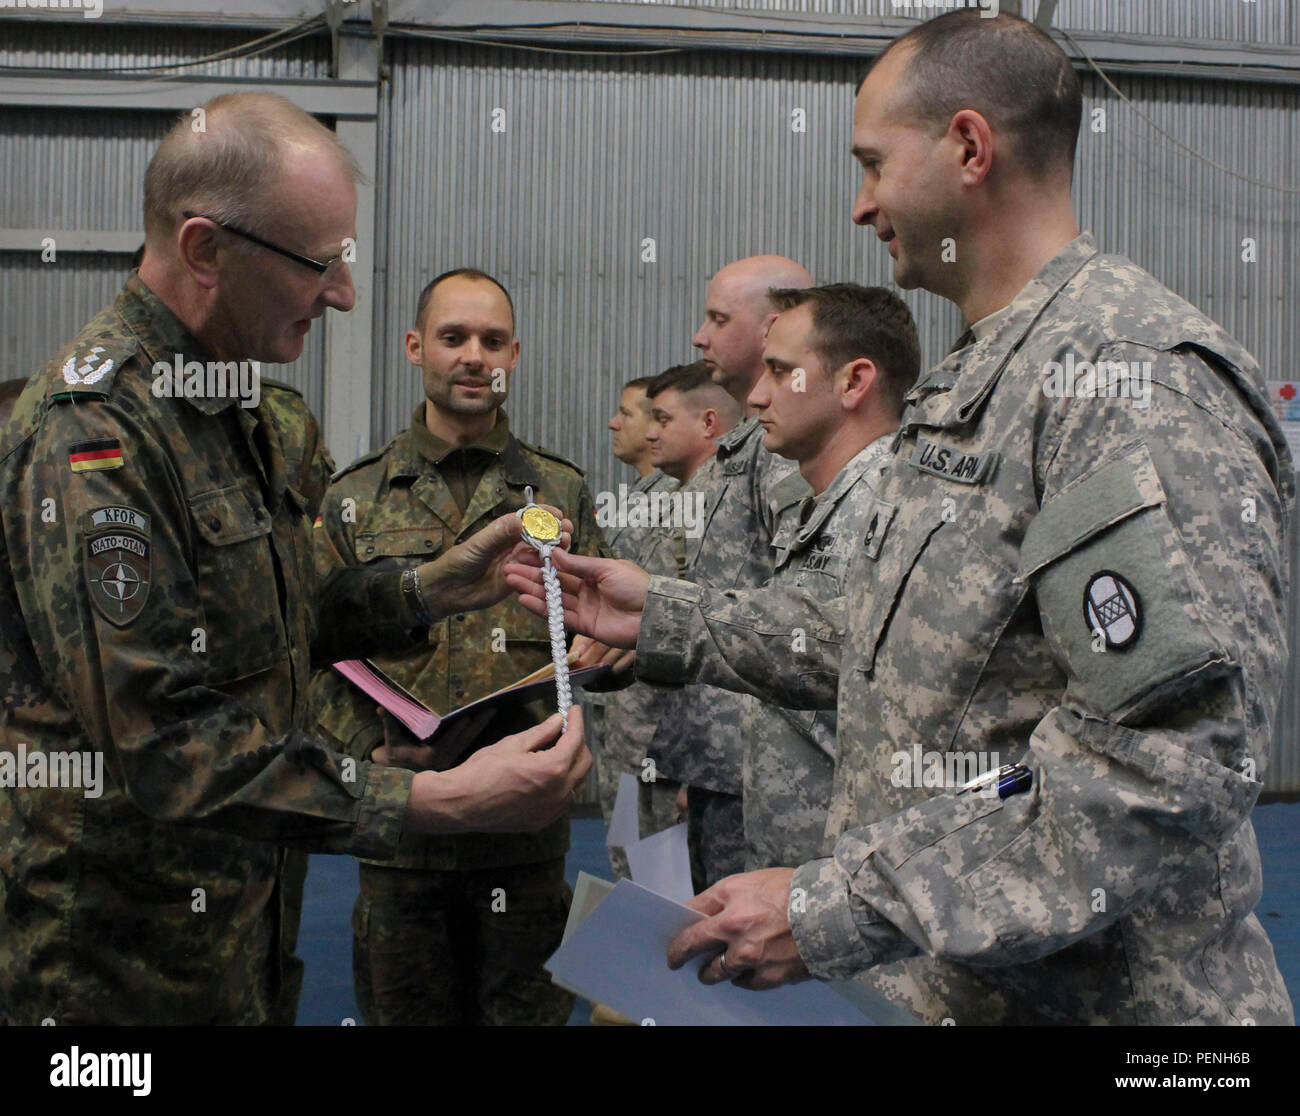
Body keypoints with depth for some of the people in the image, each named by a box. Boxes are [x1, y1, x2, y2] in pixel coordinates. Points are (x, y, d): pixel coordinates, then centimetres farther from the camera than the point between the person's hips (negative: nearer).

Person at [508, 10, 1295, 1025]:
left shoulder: (1134, 377, -19)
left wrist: (842, 909, -27)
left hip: (1087, 993, -9)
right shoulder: (975, 382, 13)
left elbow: (1173, 759, -28)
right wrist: (668, 624, 11)